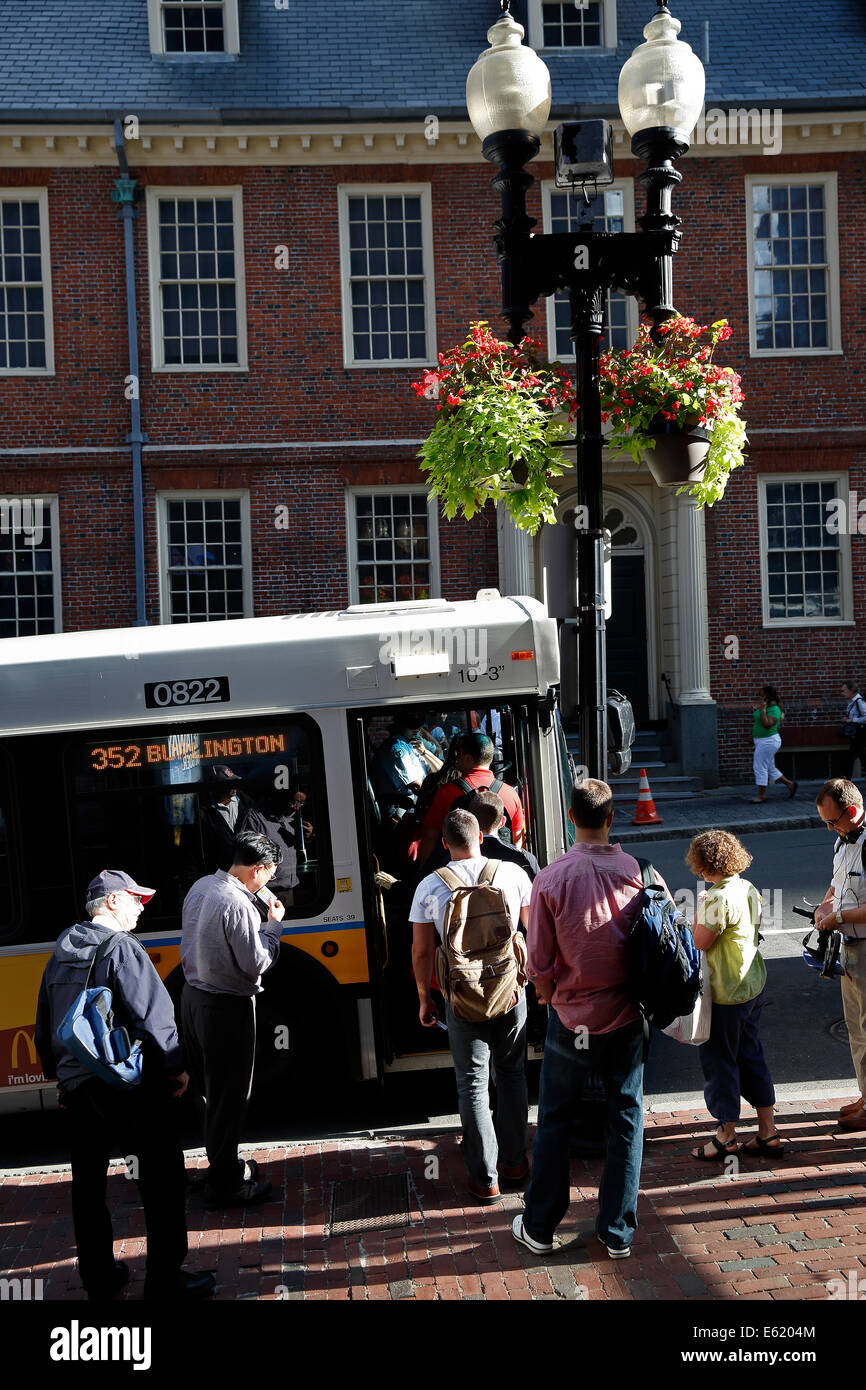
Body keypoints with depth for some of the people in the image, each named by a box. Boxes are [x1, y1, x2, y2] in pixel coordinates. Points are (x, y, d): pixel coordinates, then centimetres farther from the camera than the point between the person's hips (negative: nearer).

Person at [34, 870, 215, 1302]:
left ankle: (98, 1276, 28)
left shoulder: (61, 954, 13)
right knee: (162, 1180, 0)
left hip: (75, 1084, 8)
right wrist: (175, 1068, -6)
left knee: (88, 1181, 18)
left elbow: (45, 1024, 20)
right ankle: (165, 1280, 4)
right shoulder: (121, 948, -11)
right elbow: (154, 1017, -17)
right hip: (127, 1084, -8)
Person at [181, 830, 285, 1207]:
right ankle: (223, 1184, 12)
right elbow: (256, 963, -21)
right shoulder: (238, 906, -25)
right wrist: (273, 923, -8)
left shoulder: (200, 887, 3)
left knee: (211, 1088, 20)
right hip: (227, 1008, -9)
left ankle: (224, 1162, 34)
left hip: (193, 996, 9)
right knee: (228, 1096, 2)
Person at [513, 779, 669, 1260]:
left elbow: (540, 965, -10)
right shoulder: (641, 873, -11)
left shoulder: (551, 879, -15)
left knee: (555, 1122, 13)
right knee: (626, 1120, 14)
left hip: (571, 1019, -1)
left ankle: (539, 1229, 25)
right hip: (626, 1019, 1)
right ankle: (619, 1233, 23)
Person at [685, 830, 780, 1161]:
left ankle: (727, 1136, 17)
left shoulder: (718, 898, -23)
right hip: (754, 984, 9)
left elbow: (699, 943, -20)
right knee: (752, 1056, 17)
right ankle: (768, 1133, 23)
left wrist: (698, 912, -6)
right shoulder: (749, 888, 4)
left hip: (725, 993, -9)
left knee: (719, 1060, 6)